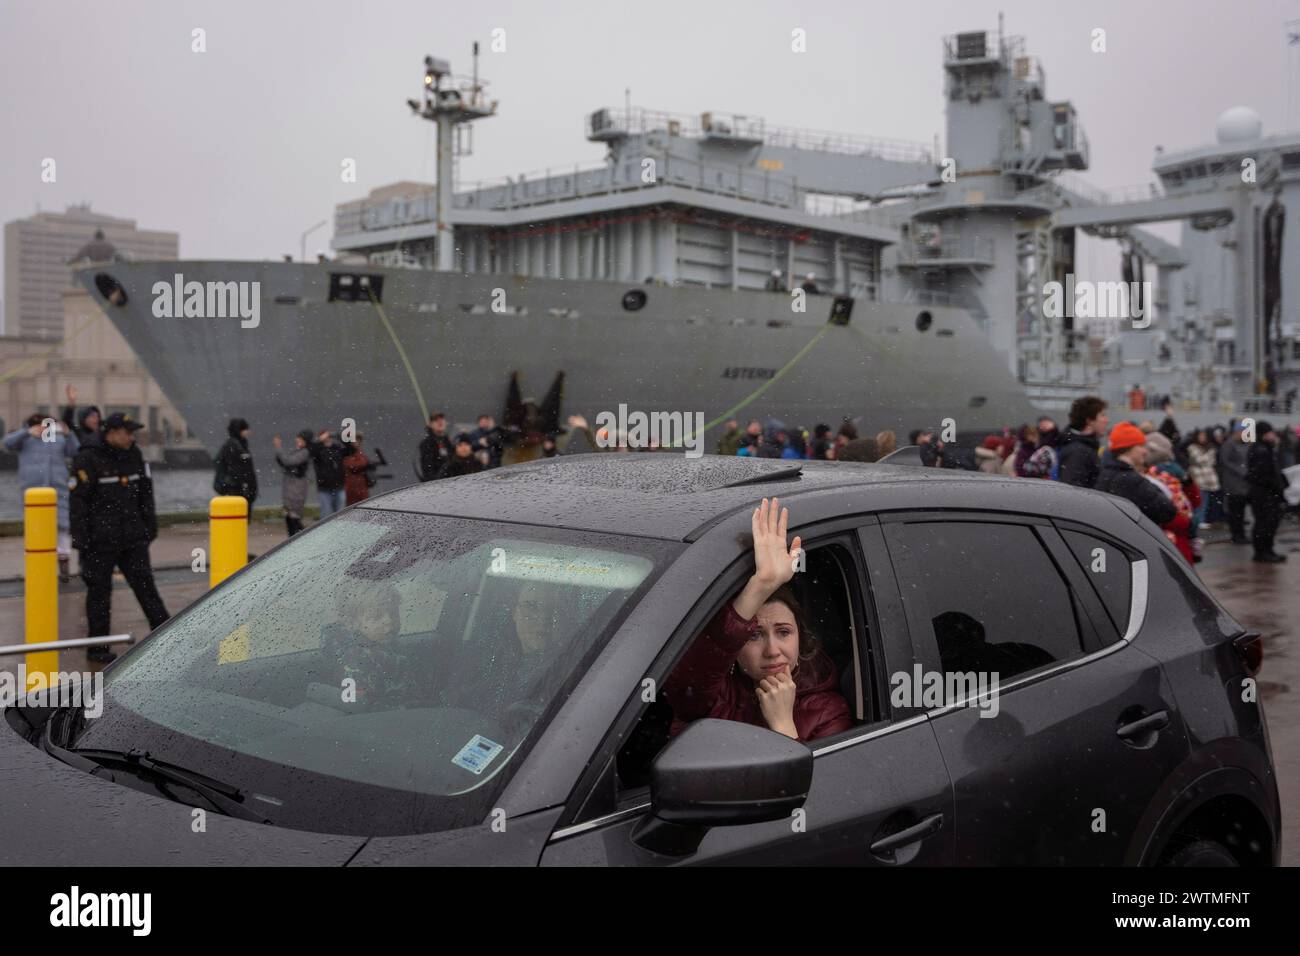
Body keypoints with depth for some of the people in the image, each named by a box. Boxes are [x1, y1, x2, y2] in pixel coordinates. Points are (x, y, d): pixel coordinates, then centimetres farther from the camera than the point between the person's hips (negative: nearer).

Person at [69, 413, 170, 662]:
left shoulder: (134, 456, 7)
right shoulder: (88, 460, -11)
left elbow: (145, 494, 15)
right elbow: (78, 502, -12)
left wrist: (150, 527, 13)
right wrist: (81, 540, -14)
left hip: (132, 537, 5)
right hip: (100, 539, -5)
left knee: (145, 584, 3)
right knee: (99, 590, 5)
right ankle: (97, 647, 15)